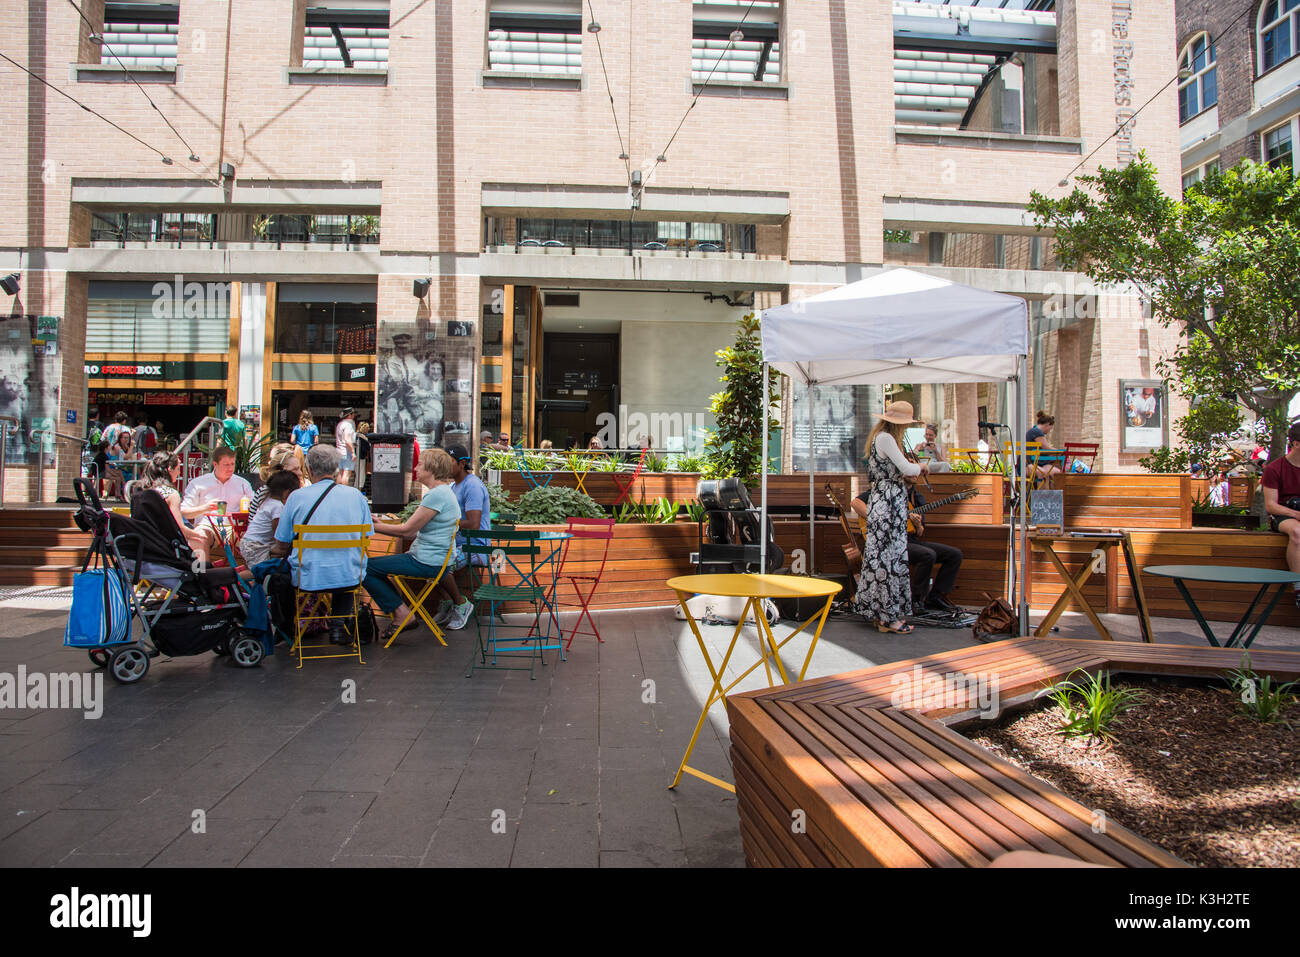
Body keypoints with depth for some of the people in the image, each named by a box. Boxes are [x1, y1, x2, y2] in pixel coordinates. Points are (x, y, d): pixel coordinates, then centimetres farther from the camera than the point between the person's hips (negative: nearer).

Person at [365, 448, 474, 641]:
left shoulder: (437, 494, -18)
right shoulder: (444, 491, 15)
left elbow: (406, 530, -17)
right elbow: (413, 529, 15)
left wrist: (372, 526, -6)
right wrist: (380, 524, 11)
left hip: (428, 563, -11)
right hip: (436, 559, 11)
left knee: (366, 568, -9)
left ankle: (400, 612, -2)